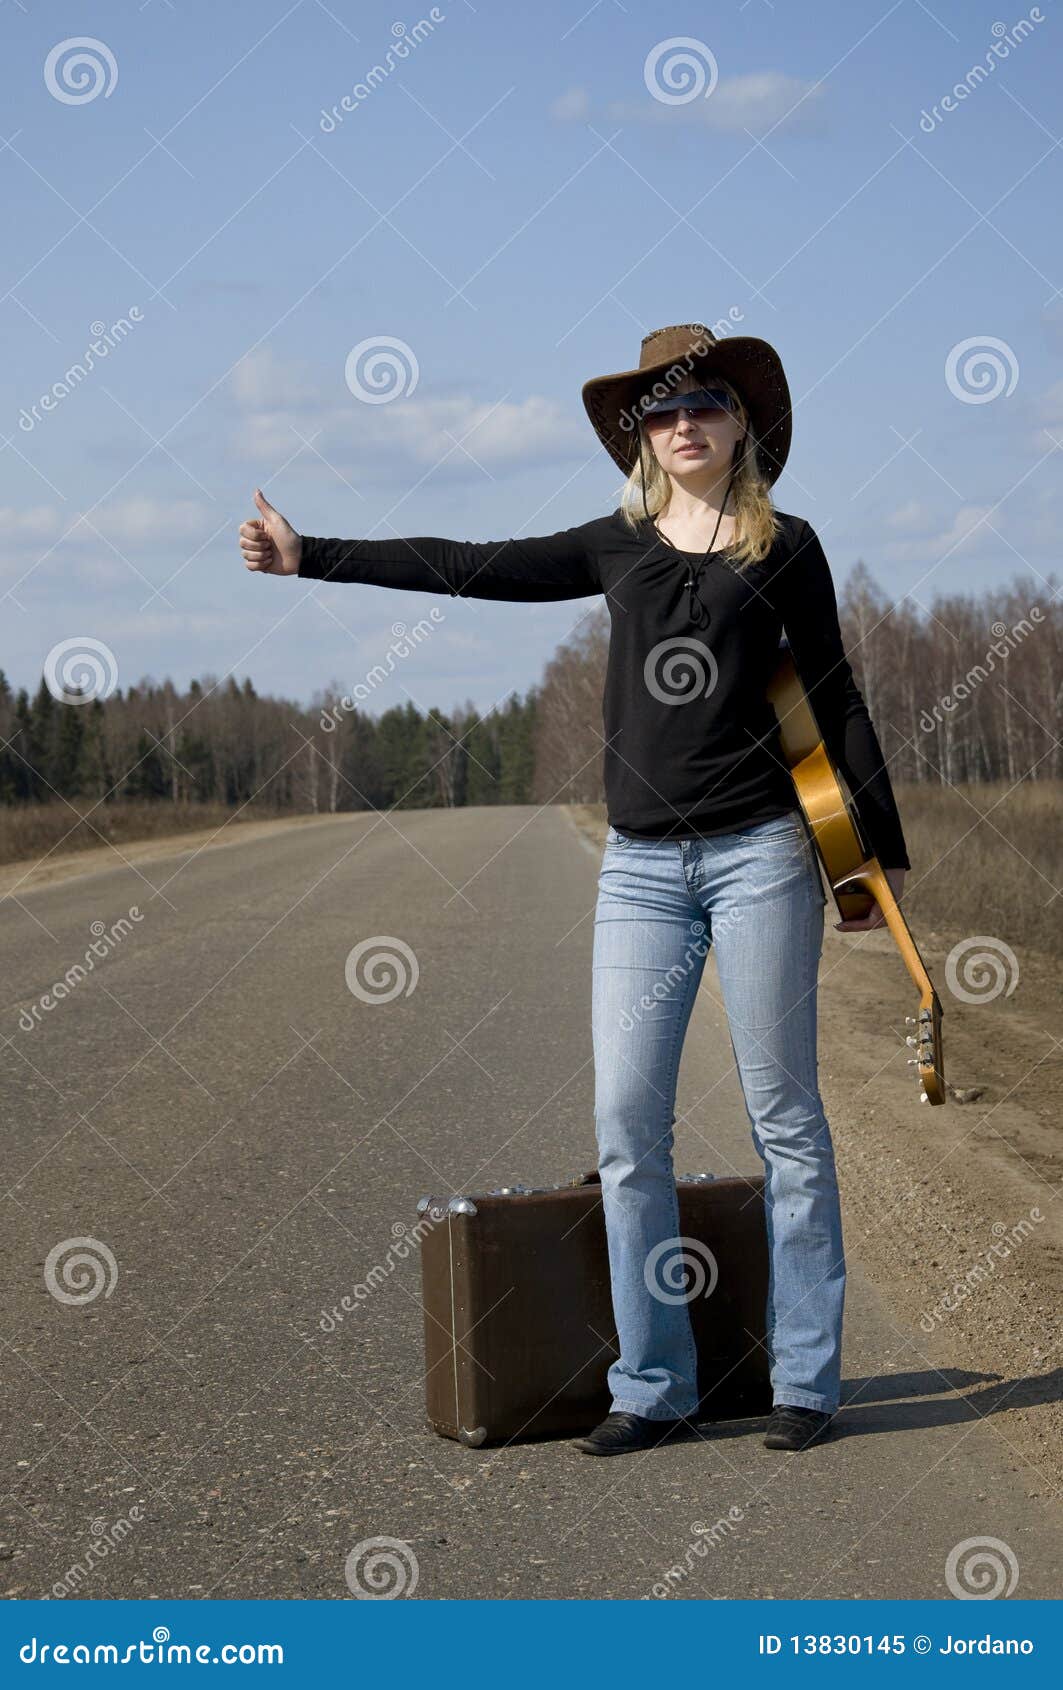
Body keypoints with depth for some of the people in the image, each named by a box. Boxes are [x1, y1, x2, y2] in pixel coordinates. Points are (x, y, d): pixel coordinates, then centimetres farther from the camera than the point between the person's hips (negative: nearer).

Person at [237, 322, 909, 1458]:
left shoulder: (784, 548, 5)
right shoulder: (620, 547, 12)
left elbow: (836, 704, 8)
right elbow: (467, 569, 13)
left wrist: (883, 851, 8)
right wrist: (311, 557, 12)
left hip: (759, 853, -3)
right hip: (640, 865, 3)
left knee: (783, 1118, -1)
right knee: (626, 1123, -2)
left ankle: (803, 1381, 7)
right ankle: (654, 1386, 7)